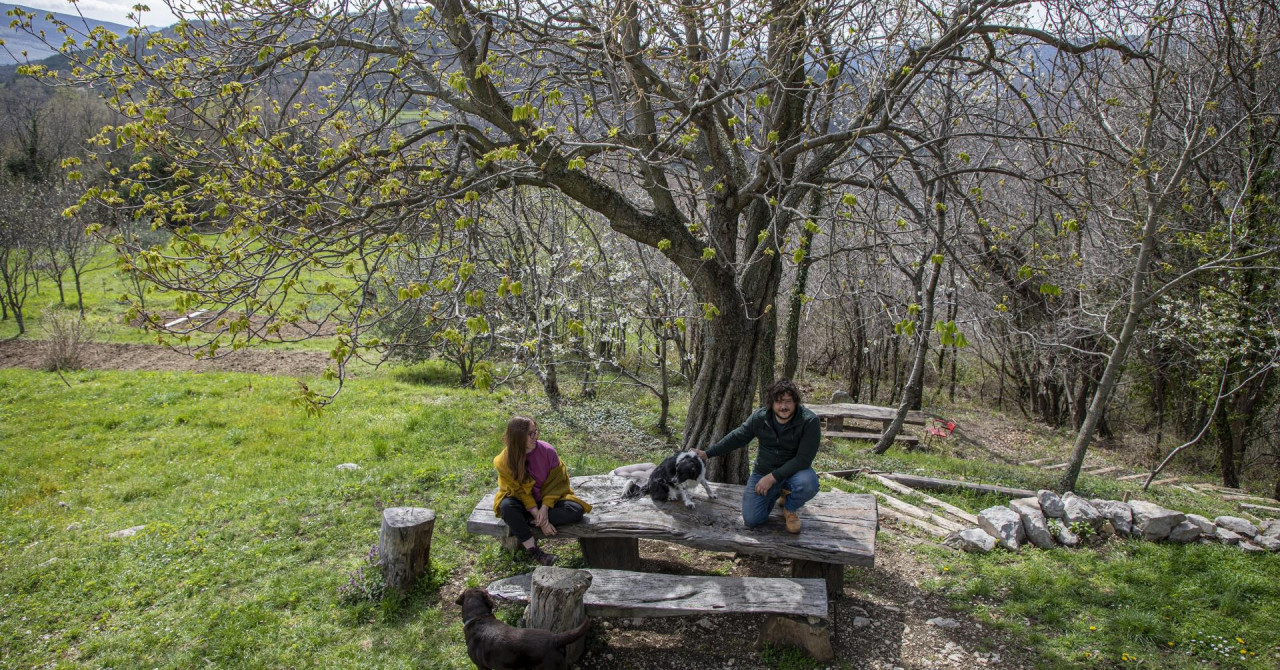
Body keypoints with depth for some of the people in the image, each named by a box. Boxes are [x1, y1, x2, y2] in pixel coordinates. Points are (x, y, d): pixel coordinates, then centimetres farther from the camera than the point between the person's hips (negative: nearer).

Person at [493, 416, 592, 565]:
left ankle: (528, 524, -21)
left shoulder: (547, 451, -16)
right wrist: (538, 515, -23)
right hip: (521, 501, -1)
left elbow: (556, 481, -9)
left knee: (575, 510, -26)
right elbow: (519, 491, -15)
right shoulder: (505, 461, -18)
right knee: (507, 507, -36)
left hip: (548, 499, 1)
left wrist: (545, 509, -21)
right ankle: (535, 551, -29)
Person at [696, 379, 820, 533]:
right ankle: (777, 493, 25)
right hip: (763, 471, 3)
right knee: (751, 520, -6)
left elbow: (803, 459, -25)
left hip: (794, 469, -3)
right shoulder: (760, 417, -11)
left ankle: (791, 509, 0)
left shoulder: (809, 422, -24)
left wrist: (773, 477, -27)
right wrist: (708, 453, 3)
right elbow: (737, 438, 3)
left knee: (808, 485, -38)